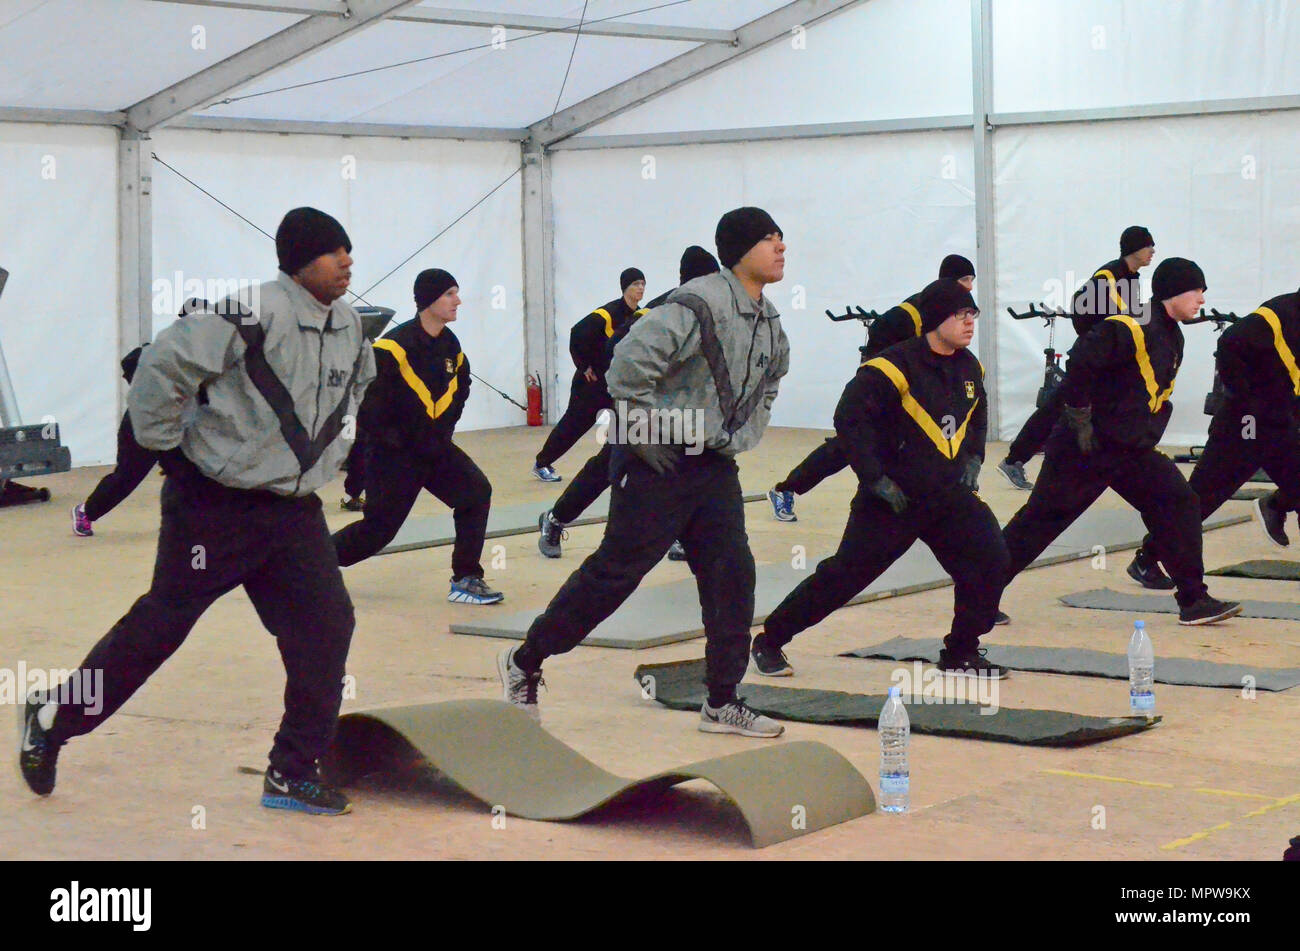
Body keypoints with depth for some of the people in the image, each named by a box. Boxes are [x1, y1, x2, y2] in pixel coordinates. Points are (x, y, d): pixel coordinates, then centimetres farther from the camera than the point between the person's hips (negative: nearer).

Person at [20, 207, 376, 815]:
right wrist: (166, 445, -12)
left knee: (326, 624, -4)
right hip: (217, 506, -7)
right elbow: (166, 365, -22)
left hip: (293, 509, 7)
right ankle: (53, 717, 23)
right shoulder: (256, 314, -22)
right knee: (163, 621, 3)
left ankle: (293, 774, 7)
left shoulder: (349, 326, 4)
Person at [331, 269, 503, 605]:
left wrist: (443, 431, 11)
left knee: (477, 492, -12)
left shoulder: (451, 347, 3)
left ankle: (466, 580, -6)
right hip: (393, 451, -6)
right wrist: (389, 437, -16)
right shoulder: (394, 347, -21)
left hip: (433, 447, 6)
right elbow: (366, 400, -20)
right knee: (378, 529, -1)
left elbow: (460, 388, 21)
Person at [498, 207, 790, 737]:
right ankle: (524, 663, 13)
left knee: (732, 573, 1)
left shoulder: (768, 323, 8)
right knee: (616, 570, -3)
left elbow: (768, 384, 28)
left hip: (715, 466, 8)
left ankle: (722, 703, 11)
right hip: (658, 462, -8)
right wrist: (641, 433, -21)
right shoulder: (699, 306, -20)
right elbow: (632, 361, -28)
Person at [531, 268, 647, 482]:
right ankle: (542, 463, 20)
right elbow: (577, 334, -25)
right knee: (574, 423, 4)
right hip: (593, 379, -6)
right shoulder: (608, 314, -21)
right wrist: (584, 366, -16)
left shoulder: (641, 316, 1)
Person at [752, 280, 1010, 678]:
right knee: (845, 574, -4)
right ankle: (770, 641, 11)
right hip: (891, 497, -6)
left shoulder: (969, 368, 7)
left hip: (950, 495, 7)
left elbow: (977, 417, 28)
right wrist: (875, 478, -21)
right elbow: (849, 419, -21)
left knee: (990, 559, -7)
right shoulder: (895, 367, -18)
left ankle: (961, 654, 9)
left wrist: (972, 459, 13)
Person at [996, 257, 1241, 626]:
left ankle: (1194, 601, 4)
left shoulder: (1171, 337, 10)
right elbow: (1079, 364, -29)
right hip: (1085, 447, -9)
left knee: (1179, 504, -1)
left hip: (1131, 450, 9)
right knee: (1042, 518, -2)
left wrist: (1147, 436, 12)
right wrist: (1080, 422, -23)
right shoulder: (1130, 329, -20)